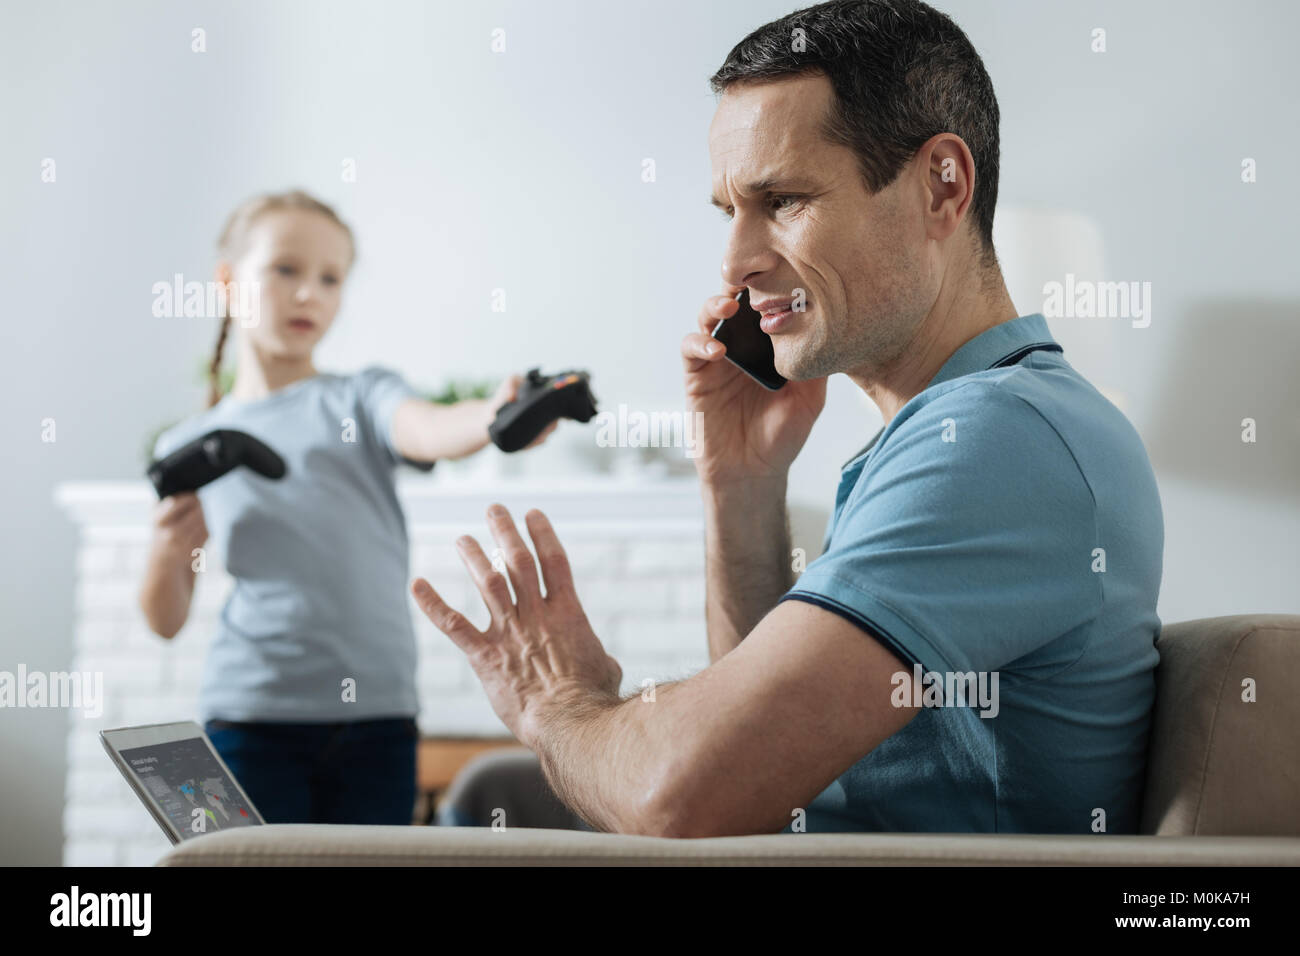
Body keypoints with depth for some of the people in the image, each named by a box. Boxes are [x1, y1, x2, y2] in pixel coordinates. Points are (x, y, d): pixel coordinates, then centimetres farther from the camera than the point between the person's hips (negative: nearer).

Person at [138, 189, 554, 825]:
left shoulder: (361, 401, 6)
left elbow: (431, 431, -18)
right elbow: (166, 622, 12)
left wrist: (494, 416, -40)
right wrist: (169, 550, -9)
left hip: (374, 713, 0)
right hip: (251, 717, 0)